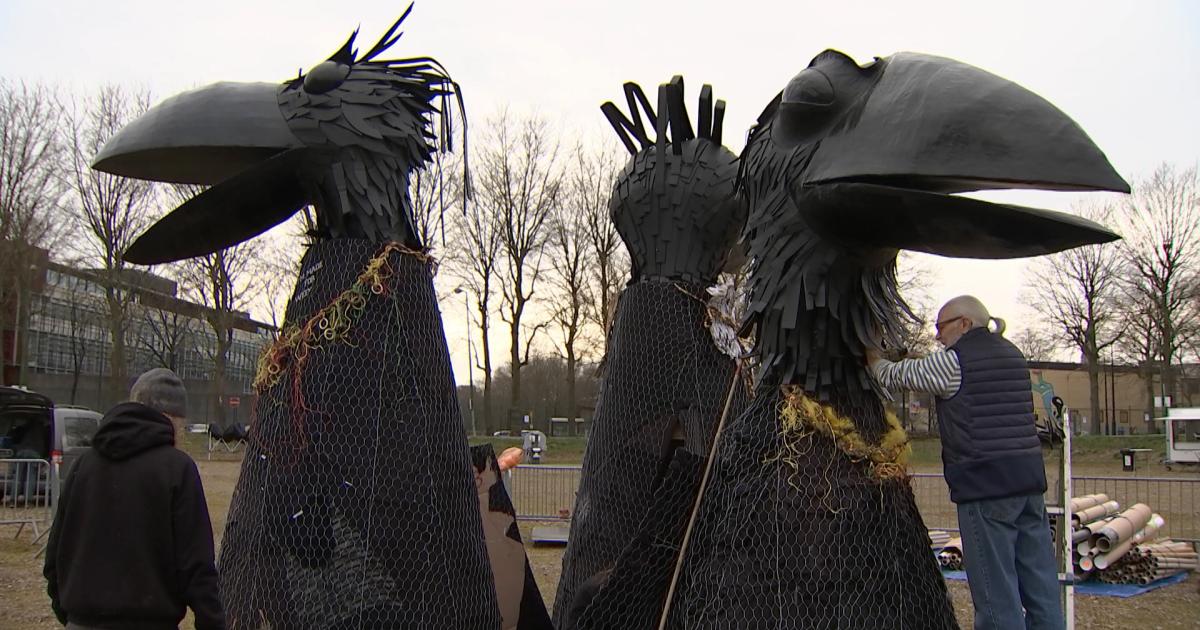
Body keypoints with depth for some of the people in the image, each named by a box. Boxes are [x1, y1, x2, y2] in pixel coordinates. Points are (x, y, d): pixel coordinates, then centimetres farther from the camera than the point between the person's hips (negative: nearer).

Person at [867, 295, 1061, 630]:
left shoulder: (953, 361, -6)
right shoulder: (1013, 355, 17)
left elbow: (896, 375, 4)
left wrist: (871, 358, 25)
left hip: (985, 487, -8)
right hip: (1030, 480, 8)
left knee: (997, 592, -4)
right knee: (1041, 585, 9)